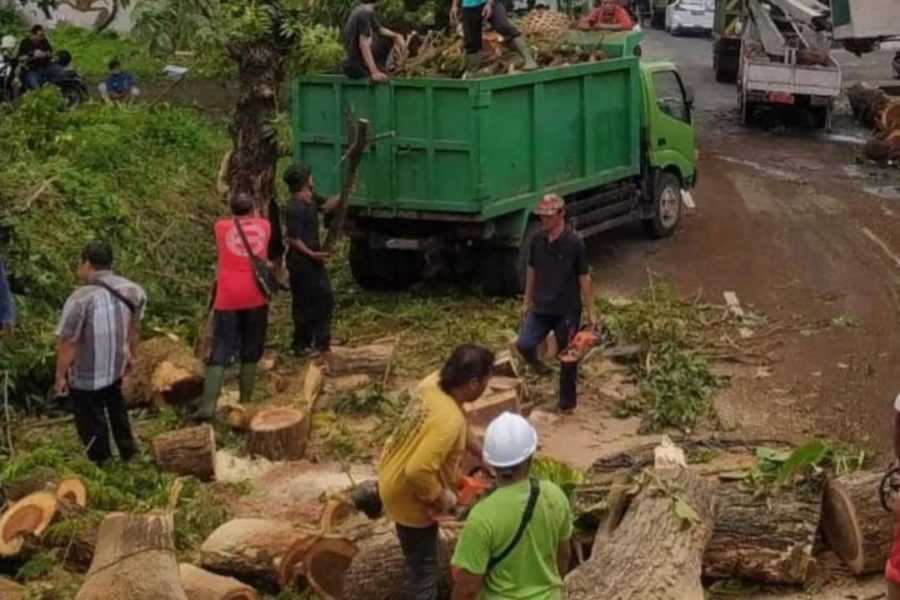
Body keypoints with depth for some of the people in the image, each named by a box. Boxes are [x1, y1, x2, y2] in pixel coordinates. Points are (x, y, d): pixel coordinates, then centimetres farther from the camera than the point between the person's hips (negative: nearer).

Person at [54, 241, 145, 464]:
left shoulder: (81, 298, -29)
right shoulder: (132, 290, -8)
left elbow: (67, 343, -23)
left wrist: (60, 376, -11)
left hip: (86, 375, -6)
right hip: (117, 366, 6)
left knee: (92, 422, 15)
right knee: (115, 407, 31)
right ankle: (128, 451, 45)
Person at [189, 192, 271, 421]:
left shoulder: (221, 227, 6)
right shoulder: (264, 226, 9)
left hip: (228, 297, -1)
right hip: (255, 296, 1)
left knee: (221, 350, -1)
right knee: (250, 351, 12)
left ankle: (208, 405, -11)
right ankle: (245, 402, 13)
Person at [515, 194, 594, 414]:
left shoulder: (574, 243, -14)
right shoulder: (537, 241, 0)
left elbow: (584, 278, -9)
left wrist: (590, 311, -8)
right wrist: (527, 302, 16)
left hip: (568, 311, -4)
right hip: (541, 308, 4)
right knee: (523, 345, -12)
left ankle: (567, 403, 21)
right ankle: (538, 364, 21)